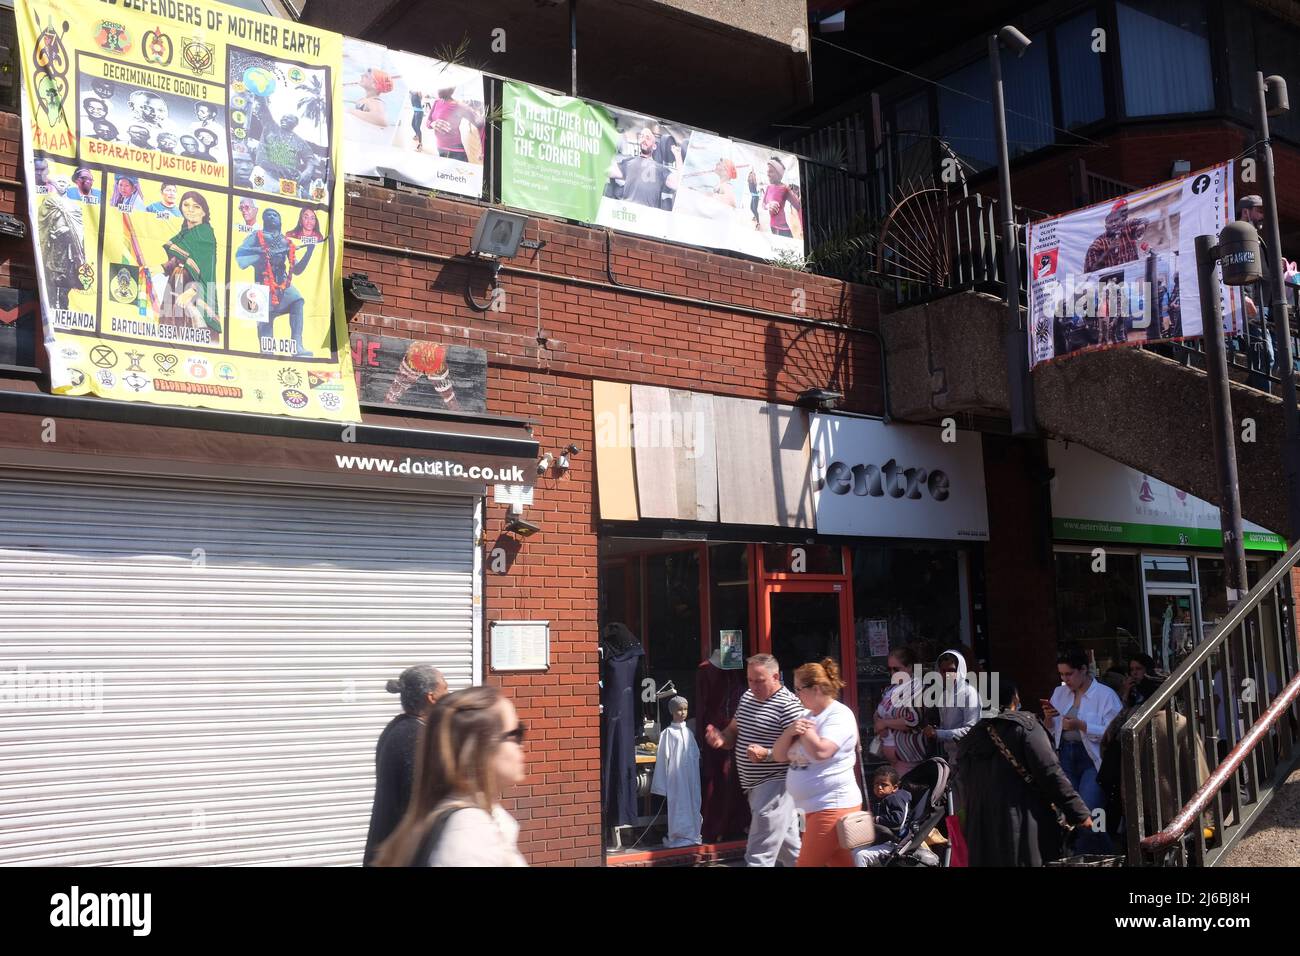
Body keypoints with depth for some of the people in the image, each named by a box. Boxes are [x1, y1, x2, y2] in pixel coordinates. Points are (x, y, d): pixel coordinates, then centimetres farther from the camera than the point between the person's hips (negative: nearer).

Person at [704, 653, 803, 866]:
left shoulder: (788, 705, -15)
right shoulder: (747, 697, 11)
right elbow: (734, 732, 22)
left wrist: (767, 755, -31)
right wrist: (721, 738, -1)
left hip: (774, 786, -8)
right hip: (756, 787, 8)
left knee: (759, 857, -10)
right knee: (791, 851, 19)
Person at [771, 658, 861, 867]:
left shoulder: (839, 715, -11)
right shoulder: (805, 715, 14)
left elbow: (820, 751, -26)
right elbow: (778, 755, 12)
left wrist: (805, 729, -8)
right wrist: (790, 732, -7)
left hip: (833, 806, -8)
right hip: (814, 808, 8)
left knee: (808, 863, -7)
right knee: (842, 864, 10)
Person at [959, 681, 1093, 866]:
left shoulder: (969, 740, 11)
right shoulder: (1024, 726, -5)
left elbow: (968, 788, 11)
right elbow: (1050, 773, -11)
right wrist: (1079, 812, -7)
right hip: (1022, 827, -5)